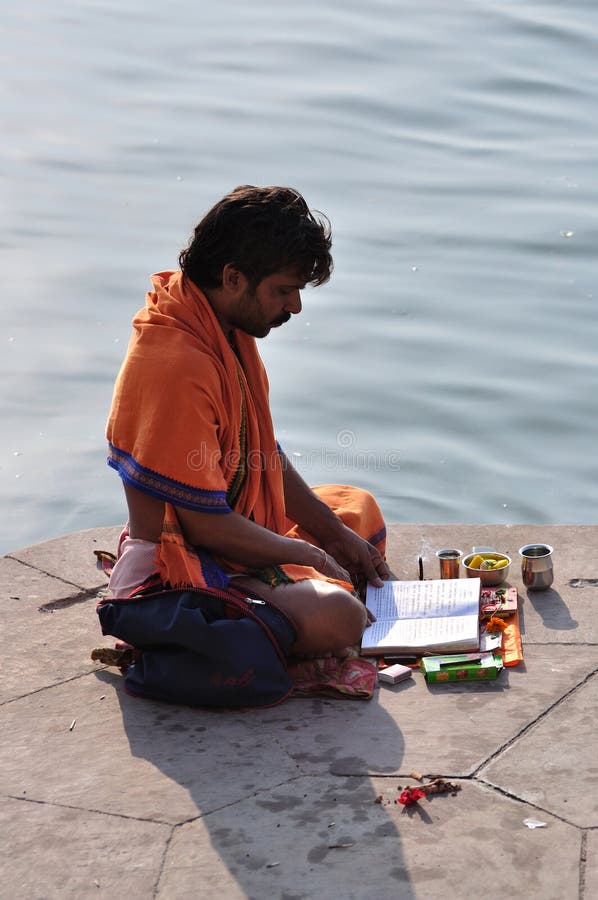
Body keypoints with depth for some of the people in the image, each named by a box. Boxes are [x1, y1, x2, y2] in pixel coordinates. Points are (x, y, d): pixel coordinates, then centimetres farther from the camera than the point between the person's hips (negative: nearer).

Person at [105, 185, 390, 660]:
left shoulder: (229, 329, 3)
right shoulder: (178, 366, -28)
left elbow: (263, 453, 15)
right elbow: (206, 524, -25)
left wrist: (333, 534, 9)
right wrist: (310, 556, -12)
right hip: (175, 570, -11)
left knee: (362, 511, 27)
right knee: (336, 618, -32)